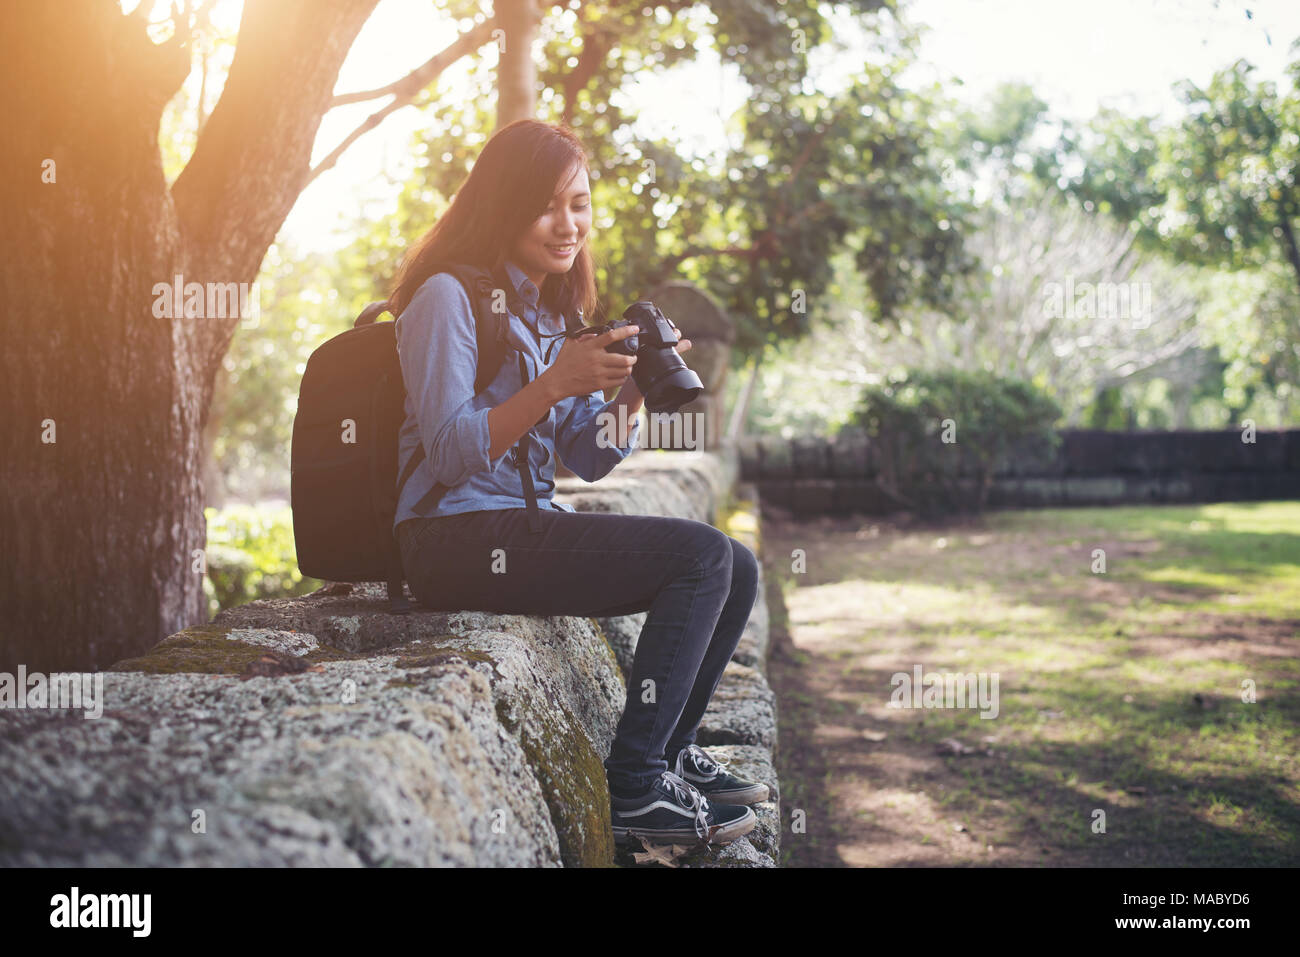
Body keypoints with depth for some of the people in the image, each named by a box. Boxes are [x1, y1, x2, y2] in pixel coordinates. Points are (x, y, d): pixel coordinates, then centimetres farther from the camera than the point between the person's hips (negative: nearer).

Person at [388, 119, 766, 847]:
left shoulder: (555, 311, 17)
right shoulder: (449, 296, -8)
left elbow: (588, 460, 13)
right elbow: (450, 450, -17)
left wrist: (634, 390, -5)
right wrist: (555, 384, -25)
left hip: (527, 525, 9)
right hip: (457, 540, -9)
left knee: (737, 567, 1)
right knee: (700, 555, -20)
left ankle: (670, 750, 16)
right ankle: (633, 787, -14)